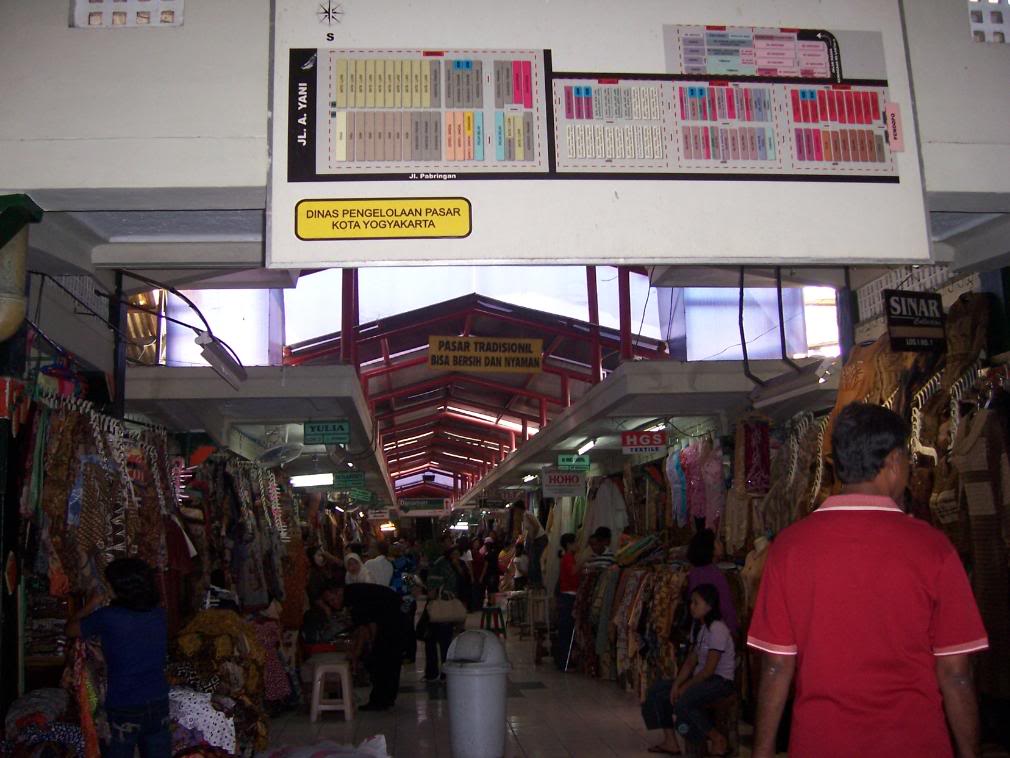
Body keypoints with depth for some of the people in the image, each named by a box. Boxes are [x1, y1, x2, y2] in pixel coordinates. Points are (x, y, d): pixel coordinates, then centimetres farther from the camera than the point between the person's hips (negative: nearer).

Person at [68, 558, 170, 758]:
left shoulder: (108, 618, -15)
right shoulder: (159, 614, -2)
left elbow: (71, 629, 3)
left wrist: (92, 605, 19)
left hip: (124, 710, -4)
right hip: (159, 704, 4)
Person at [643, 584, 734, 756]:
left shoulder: (717, 629, -18)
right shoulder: (698, 627, 11)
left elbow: (709, 669, -20)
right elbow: (690, 661, 8)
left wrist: (685, 686, -13)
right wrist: (676, 684, -6)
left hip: (721, 680, -9)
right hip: (703, 677, 9)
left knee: (683, 701, -32)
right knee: (656, 690, 0)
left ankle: (718, 739, -9)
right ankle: (671, 741, 8)